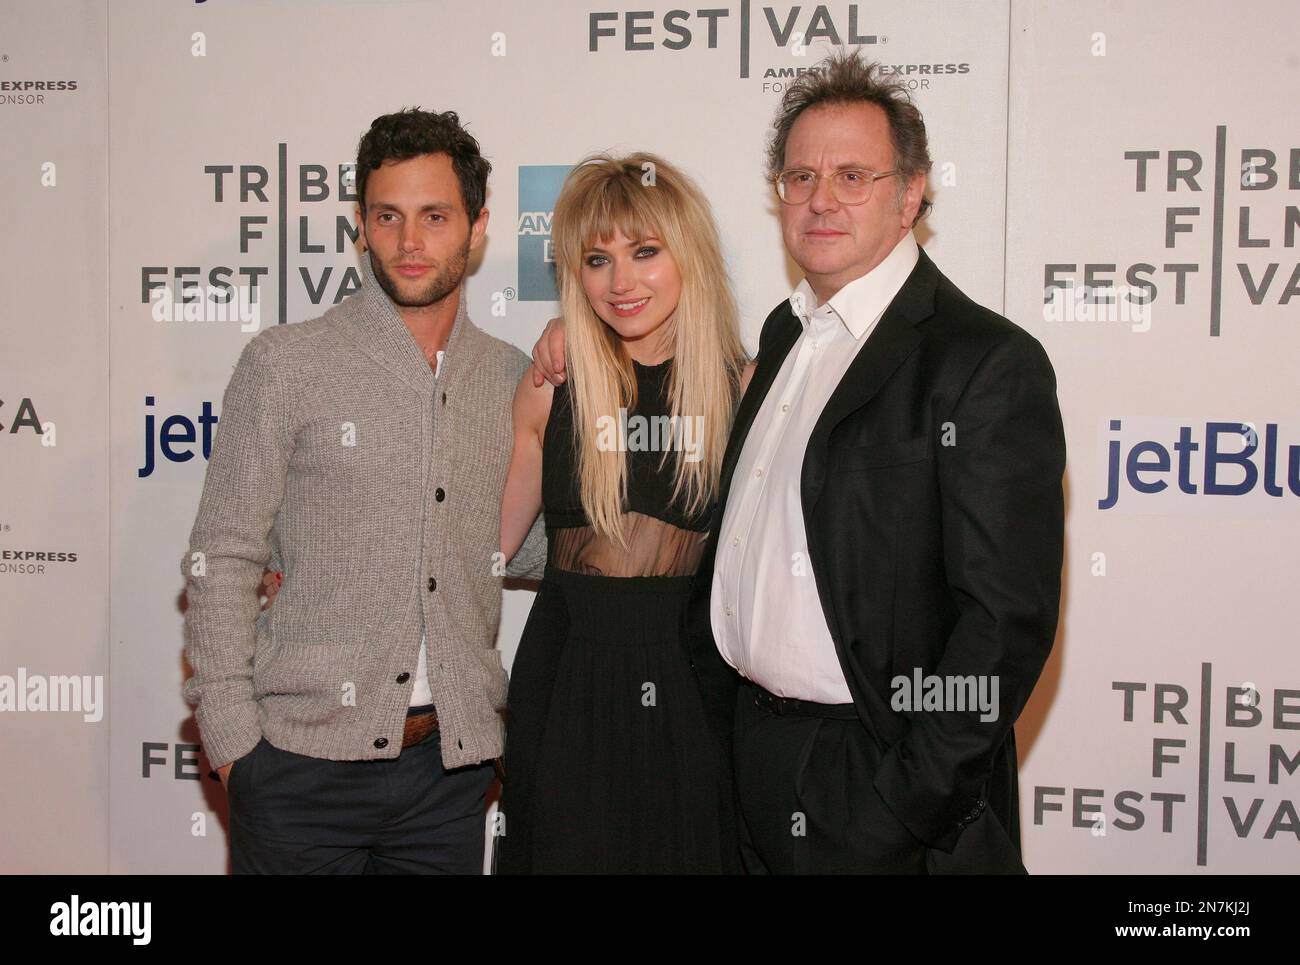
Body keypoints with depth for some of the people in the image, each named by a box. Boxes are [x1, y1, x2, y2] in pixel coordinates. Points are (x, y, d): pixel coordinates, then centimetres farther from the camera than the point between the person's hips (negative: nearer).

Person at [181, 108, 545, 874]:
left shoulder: (512, 378, 7)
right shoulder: (287, 365, -3)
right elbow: (222, 560, -3)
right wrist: (232, 735, -8)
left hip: (452, 760, 3)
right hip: (303, 759, -3)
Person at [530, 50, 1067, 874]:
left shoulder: (991, 364, -15)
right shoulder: (786, 333, 10)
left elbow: (1007, 617, -18)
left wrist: (901, 810, -18)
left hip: (874, 773, -7)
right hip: (753, 759, 7)